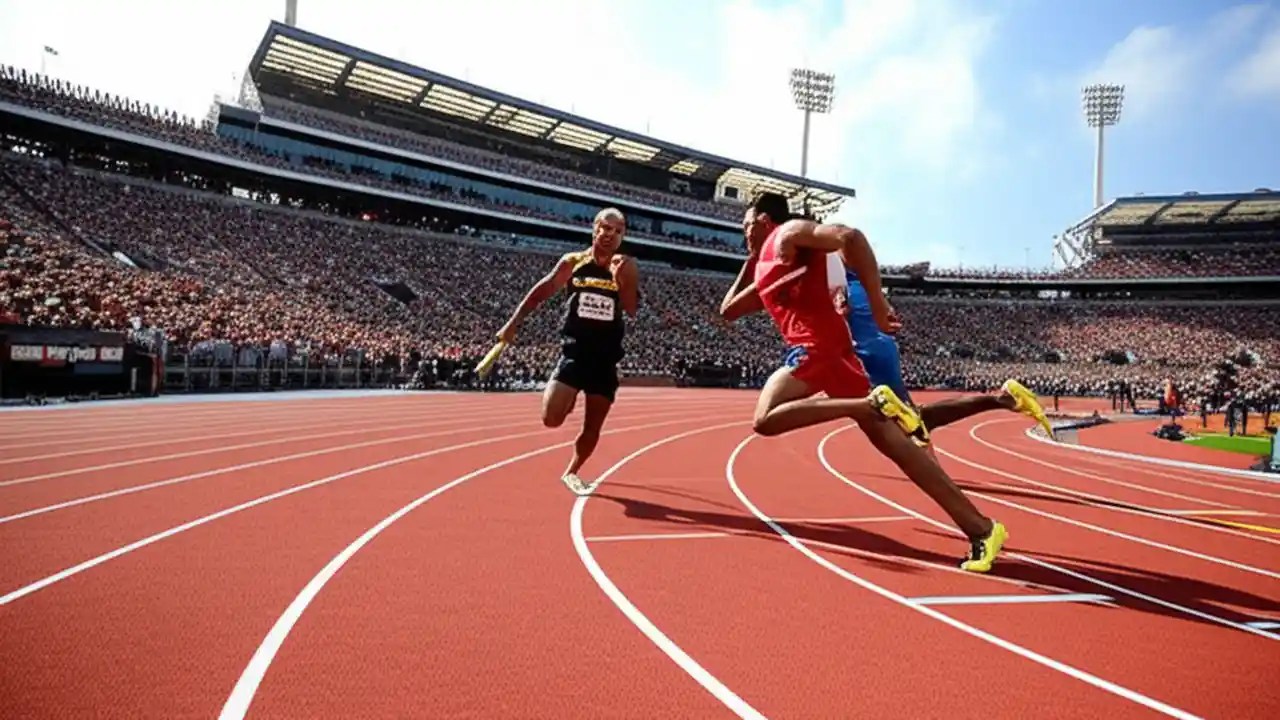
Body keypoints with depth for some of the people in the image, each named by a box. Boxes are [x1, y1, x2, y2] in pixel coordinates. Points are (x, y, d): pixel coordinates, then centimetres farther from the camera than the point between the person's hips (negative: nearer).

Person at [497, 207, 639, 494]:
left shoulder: (626, 267, 2)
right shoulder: (572, 262, 1)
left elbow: (631, 308, -9)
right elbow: (540, 292, 7)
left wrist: (620, 276, -22)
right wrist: (513, 323, 3)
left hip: (605, 356, 2)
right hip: (574, 350, -1)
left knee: (592, 427, 8)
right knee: (551, 419, -16)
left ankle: (571, 473, 33)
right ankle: (568, 399, 20)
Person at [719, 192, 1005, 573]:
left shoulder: (789, 233, 3)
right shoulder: (764, 271, 28)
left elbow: (849, 237, -15)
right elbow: (728, 311, 37)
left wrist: (877, 301, -21)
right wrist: (749, 263, 34)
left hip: (818, 344, -9)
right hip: (828, 348, 9)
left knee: (766, 419, -21)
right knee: (894, 443, 1)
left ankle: (871, 402, -24)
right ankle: (980, 528, -1)